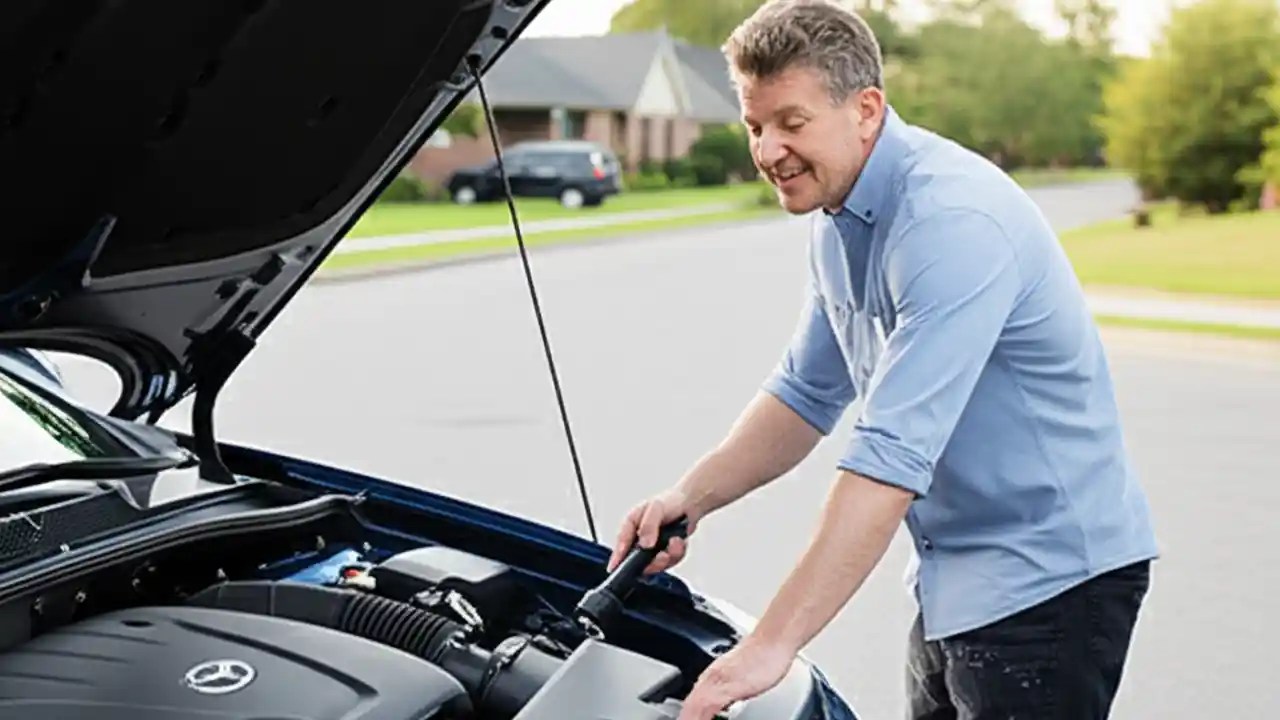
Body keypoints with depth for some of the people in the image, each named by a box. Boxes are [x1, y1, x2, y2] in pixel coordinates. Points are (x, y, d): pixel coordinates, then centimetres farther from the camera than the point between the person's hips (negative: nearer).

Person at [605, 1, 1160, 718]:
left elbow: (892, 458, -33)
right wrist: (691, 497, -1)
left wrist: (772, 644, -34)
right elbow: (807, 393, 14)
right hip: (954, 579, 9)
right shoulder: (839, 218, 5)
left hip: (1047, 578, -9)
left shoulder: (952, 222, -26)